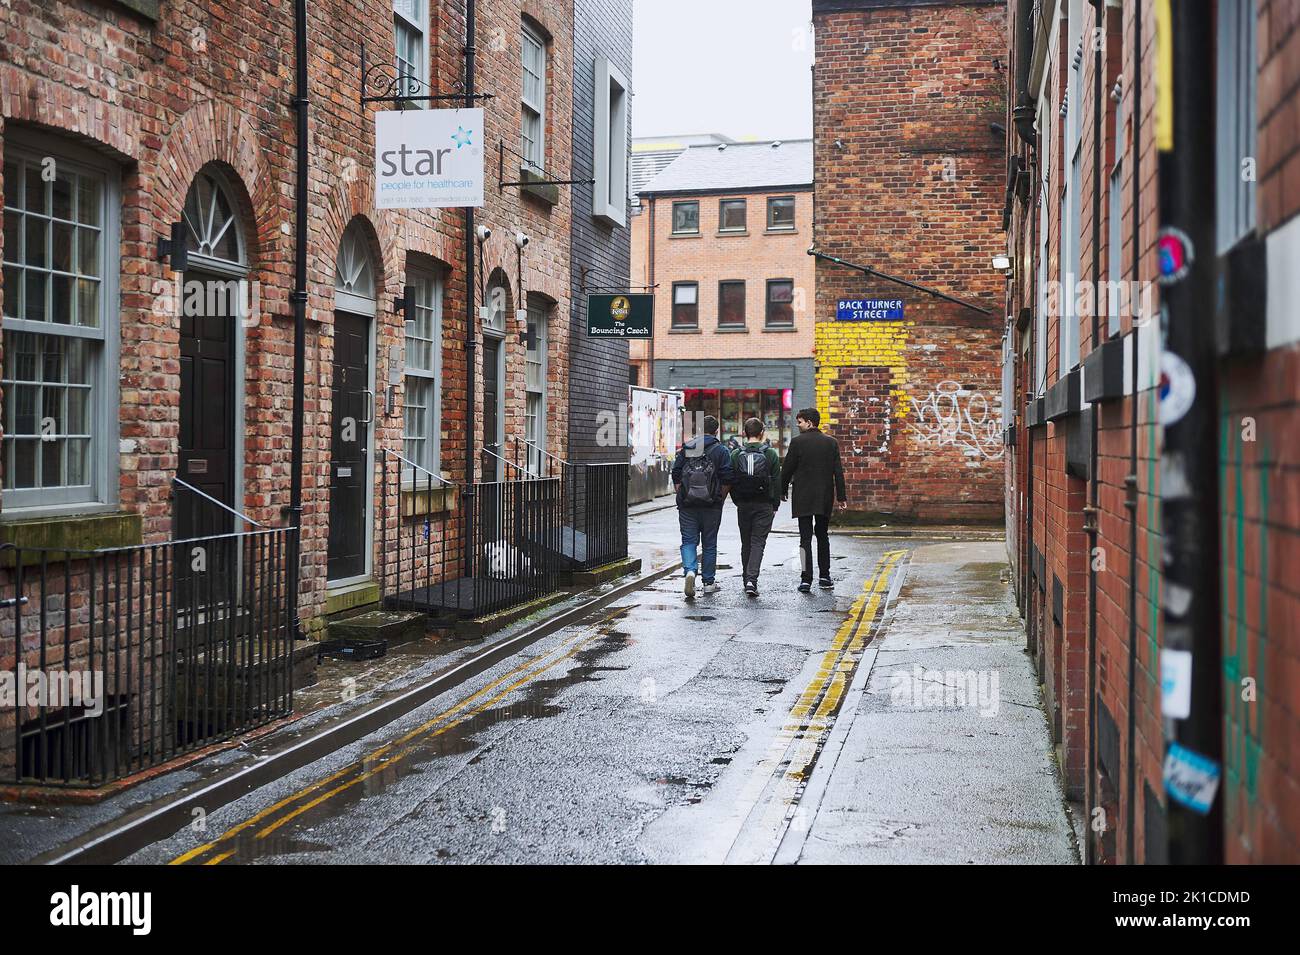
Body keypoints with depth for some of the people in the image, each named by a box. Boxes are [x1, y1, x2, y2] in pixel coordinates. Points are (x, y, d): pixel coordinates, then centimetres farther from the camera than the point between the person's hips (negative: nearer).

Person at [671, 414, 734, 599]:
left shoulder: (685, 449, 6)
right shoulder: (720, 451, -2)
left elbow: (676, 475, 5)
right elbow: (727, 479, -7)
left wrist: (681, 495, 12)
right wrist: (721, 499, 5)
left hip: (687, 505, 1)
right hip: (712, 506, -1)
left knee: (688, 541, 5)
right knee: (709, 543, 9)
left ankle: (690, 570, -20)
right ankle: (709, 582, 16)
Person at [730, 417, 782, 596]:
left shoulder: (736, 454, 0)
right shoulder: (771, 454, -3)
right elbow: (777, 482, -3)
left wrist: (737, 502, 12)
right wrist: (775, 506, 5)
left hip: (743, 505, 2)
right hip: (764, 505, -2)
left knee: (746, 543, 14)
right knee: (758, 542, -2)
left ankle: (747, 578, 23)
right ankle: (752, 579, -18)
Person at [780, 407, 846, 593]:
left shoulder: (797, 442, -7)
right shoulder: (831, 442, 4)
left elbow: (787, 469, -4)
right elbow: (838, 471, 3)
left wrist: (783, 491, 10)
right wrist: (841, 497, 6)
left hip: (803, 497, -3)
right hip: (825, 498, 3)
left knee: (805, 537, -3)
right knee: (823, 535, 16)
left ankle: (806, 579, -10)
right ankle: (824, 577, 16)